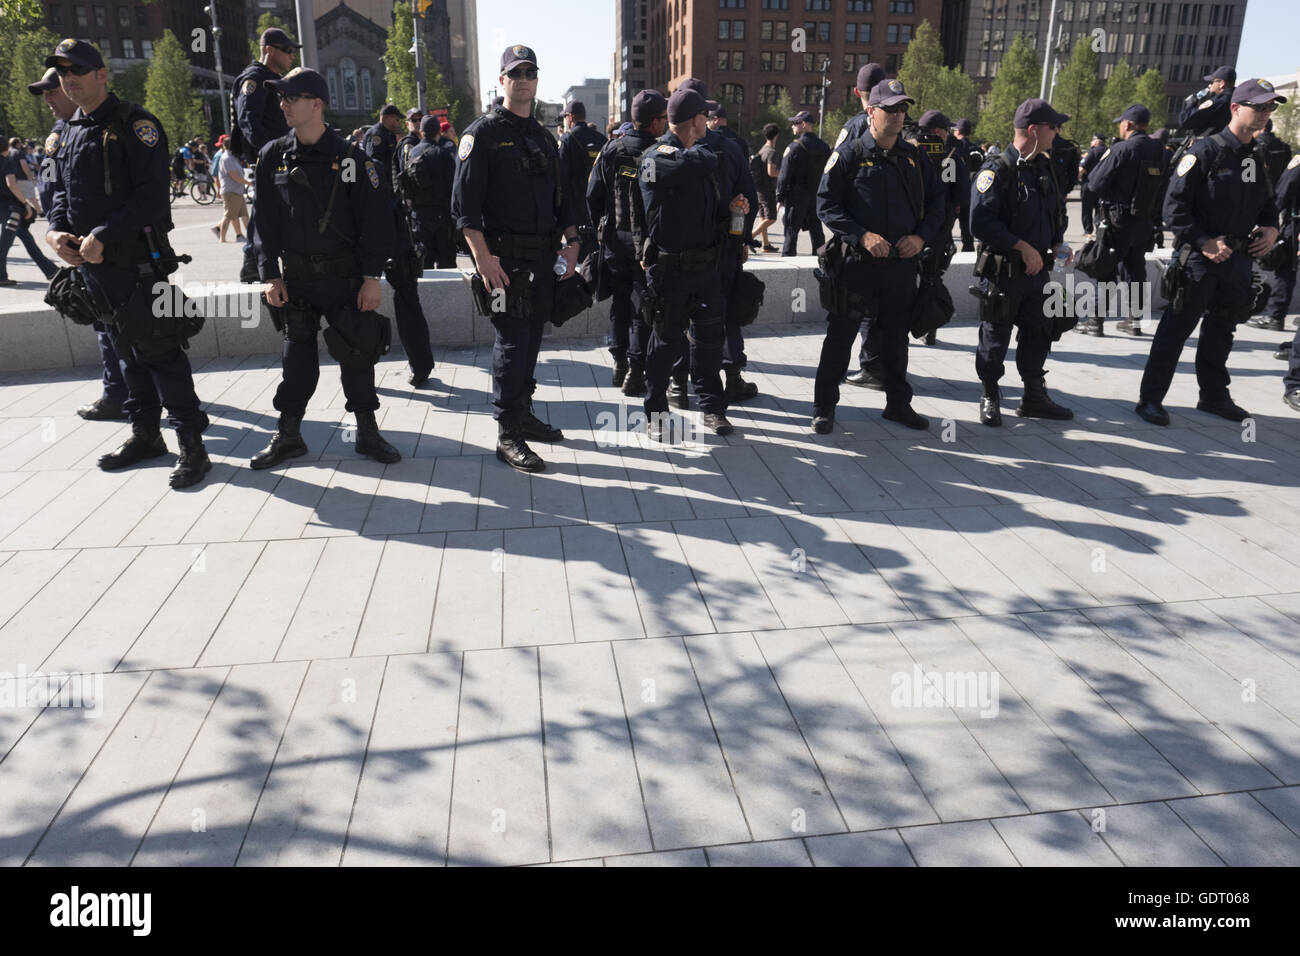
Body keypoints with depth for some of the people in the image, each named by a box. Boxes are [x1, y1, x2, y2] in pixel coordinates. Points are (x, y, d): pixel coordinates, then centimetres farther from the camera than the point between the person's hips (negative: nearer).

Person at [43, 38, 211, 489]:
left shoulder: (134, 125, -8)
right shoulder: (68, 133, 16)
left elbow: (151, 194, -17)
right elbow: (62, 190, 21)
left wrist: (103, 236, -19)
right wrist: (56, 230, 1)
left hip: (137, 258, -8)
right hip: (92, 263, 8)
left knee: (158, 349, -8)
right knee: (125, 349, 15)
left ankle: (191, 445, -3)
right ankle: (145, 434, 26)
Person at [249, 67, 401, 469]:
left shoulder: (349, 157, -6)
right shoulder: (274, 155, 4)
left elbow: (375, 219, -6)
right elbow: (265, 220, 7)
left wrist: (371, 277, -10)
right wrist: (270, 275, 2)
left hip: (345, 276, -2)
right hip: (296, 276, 3)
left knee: (356, 353, 3)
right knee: (297, 353, 9)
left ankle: (367, 432, 17)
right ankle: (288, 435, 19)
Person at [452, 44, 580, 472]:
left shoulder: (545, 137, 18)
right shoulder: (483, 132, -4)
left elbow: (563, 197, 23)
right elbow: (464, 202, -12)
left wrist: (571, 243, 10)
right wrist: (483, 257, -20)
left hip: (543, 259, 7)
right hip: (504, 257, -7)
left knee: (531, 338, 13)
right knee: (512, 340, -8)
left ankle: (523, 413, 26)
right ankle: (507, 434, -3)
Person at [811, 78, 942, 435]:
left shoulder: (914, 156, 9)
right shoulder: (849, 153, -4)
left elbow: (936, 201, 15)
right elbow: (826, 204, -7)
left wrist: (922, 236, -3)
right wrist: (862, 235, -18)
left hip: (903, 263, 5)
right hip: (857, 262, -4)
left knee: (896, 338, 14)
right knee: (840, 335, 0)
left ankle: (898, 403, 27)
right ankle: (824, 407, 11)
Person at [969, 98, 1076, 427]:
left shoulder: (1044, 166, 12)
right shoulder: (997, 170, -13)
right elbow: (981, 223, -22)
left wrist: (1058, 242, 7)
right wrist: (1023, 247, -21)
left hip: (1037, 270, 8)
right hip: (1002, 271, -8)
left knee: (1038, 333, 13)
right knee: (995, 337, 3)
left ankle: (1034, 397, 25)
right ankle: (990, 398, 18)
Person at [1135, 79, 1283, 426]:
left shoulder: (1260, 157, 12)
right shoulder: (1205, 151, -11)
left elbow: (1267, 203, 24)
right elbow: (1174, 208, -15)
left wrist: (1271, 228, 3)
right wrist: (1205, 242, -20)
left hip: (1238, 259, 7)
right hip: (1199, 257, -7)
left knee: (1222, 328, 16)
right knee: (1176, 328, -3)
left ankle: (1214, 395, 28)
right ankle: (1150, 398, 4)